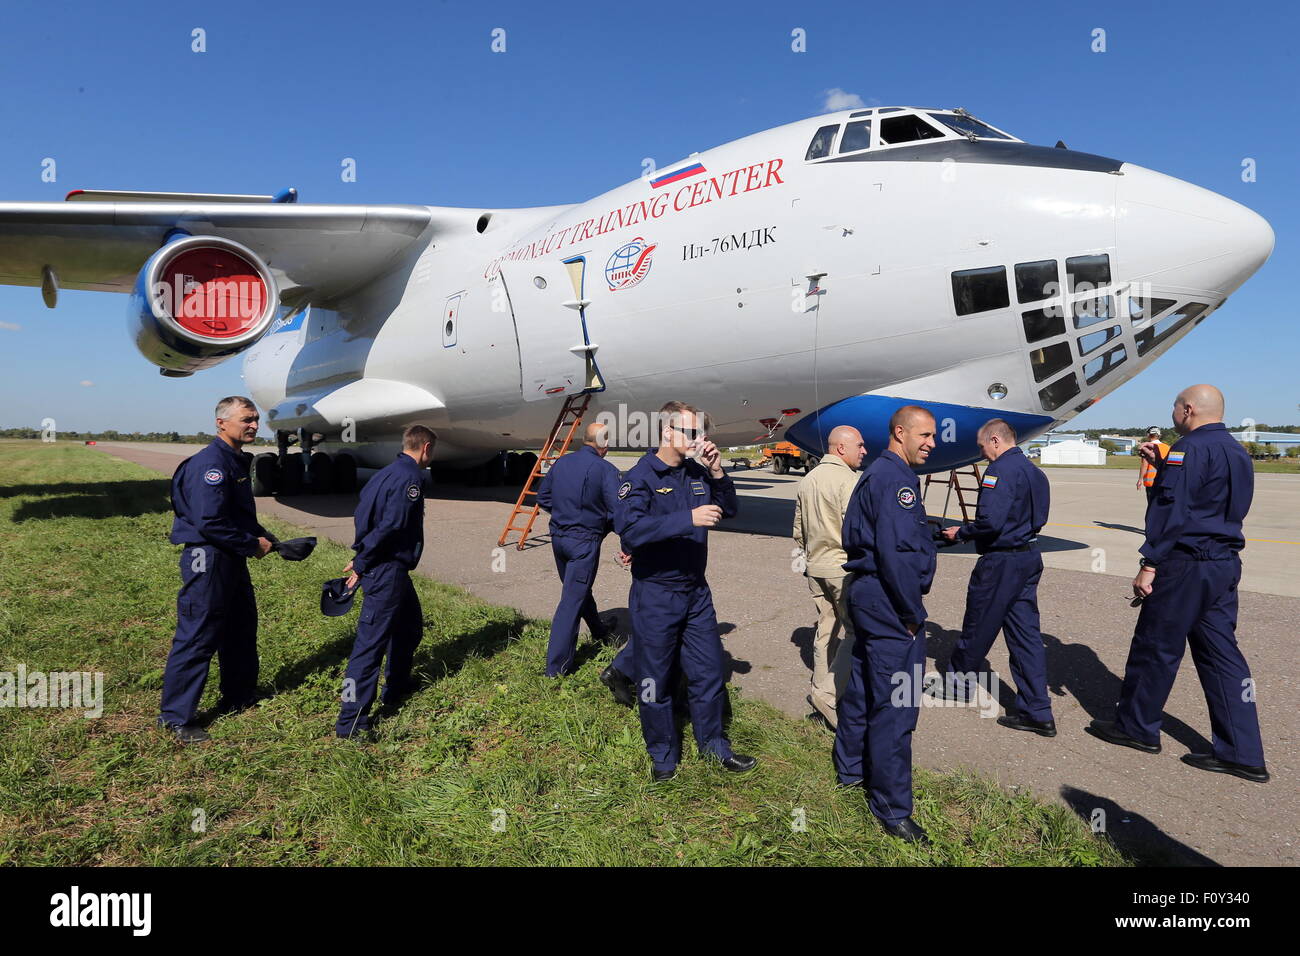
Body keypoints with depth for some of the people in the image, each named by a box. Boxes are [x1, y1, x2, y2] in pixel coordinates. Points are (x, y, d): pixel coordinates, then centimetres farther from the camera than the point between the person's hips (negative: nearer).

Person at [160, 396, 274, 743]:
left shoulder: (238, 460, 13)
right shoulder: (210, 463, -19)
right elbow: (209, 522, -25)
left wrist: (266, 538, 5)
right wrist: (253, 545, -15)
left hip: (232, 559, 10)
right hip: (208, 558, -10)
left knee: (242, 627, 19)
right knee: (197, 638, -3)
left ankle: (239, 696, 35)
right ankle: (176, 716, 10)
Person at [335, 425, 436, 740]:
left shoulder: (385, 473, 13)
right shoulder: (410, 478, -16)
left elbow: (363, 514, 14)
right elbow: (390, 526, -22)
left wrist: (362, 557, 10)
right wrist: (362, 563, -14)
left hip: (395, 570, 10)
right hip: (387, 571, -10)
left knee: (410, 625, 24)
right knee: (371, 641, -7)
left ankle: (397, 687, 39)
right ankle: (351, 721, -2)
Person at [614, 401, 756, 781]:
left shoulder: (697, 473, 5)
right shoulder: (641, 476, -15)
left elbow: (729, 509, 11)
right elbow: (629, 528, -30)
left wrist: (717, 472, -6)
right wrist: (689, 519, -34)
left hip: (696, 592, 6)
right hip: (655, 595, -5)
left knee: (709, 673, 15)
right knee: (656, 681, 9)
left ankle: (713, 743, 36)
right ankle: (664, 756, 29)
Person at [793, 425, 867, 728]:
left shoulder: (807, 480, 12)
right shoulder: (848, 480, -14)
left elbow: (799, 531, 17)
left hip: (815, 567, 8)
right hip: (845, 568, -8)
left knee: (827, 629, 16)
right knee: (855, 632, -1)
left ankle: (821, 690, 24)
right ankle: (828, 694, -5)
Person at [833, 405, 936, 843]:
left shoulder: (876, 474, 15)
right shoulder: (895, 479, -18)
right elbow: (898, 554, -25)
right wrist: (913, 615, -17)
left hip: (867, 594, 11)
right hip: (889, 605, -11)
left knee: (862, 686, 22)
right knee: (895, 706, -3)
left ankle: (851, 768, 38)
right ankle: (892, 809, 6)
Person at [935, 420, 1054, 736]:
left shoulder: (1001, 470, -16)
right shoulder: (1034, 471, 13)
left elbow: (990, 521, -26)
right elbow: (1036, 519, 18)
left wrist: (961, 532, -7)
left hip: (1000, 561, -9)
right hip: (1028, 557, 9)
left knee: (977, 629, 9)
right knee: (1026, 634, 9)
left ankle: (955, 683, 27)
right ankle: (1037, 712, 11)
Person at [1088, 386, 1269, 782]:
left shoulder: (1190, 448, -14)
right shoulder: (1236, 452, 16)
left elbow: (1171, 511, -19)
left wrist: (1149, 565, -18)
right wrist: (1160, 464, 21)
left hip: (1186, 564, -9)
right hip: (1225, 564, 9)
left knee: (1154, 647, 4)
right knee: (1221, 653, 10)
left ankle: (1136, 726, 18)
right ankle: (1242, 753, 12)